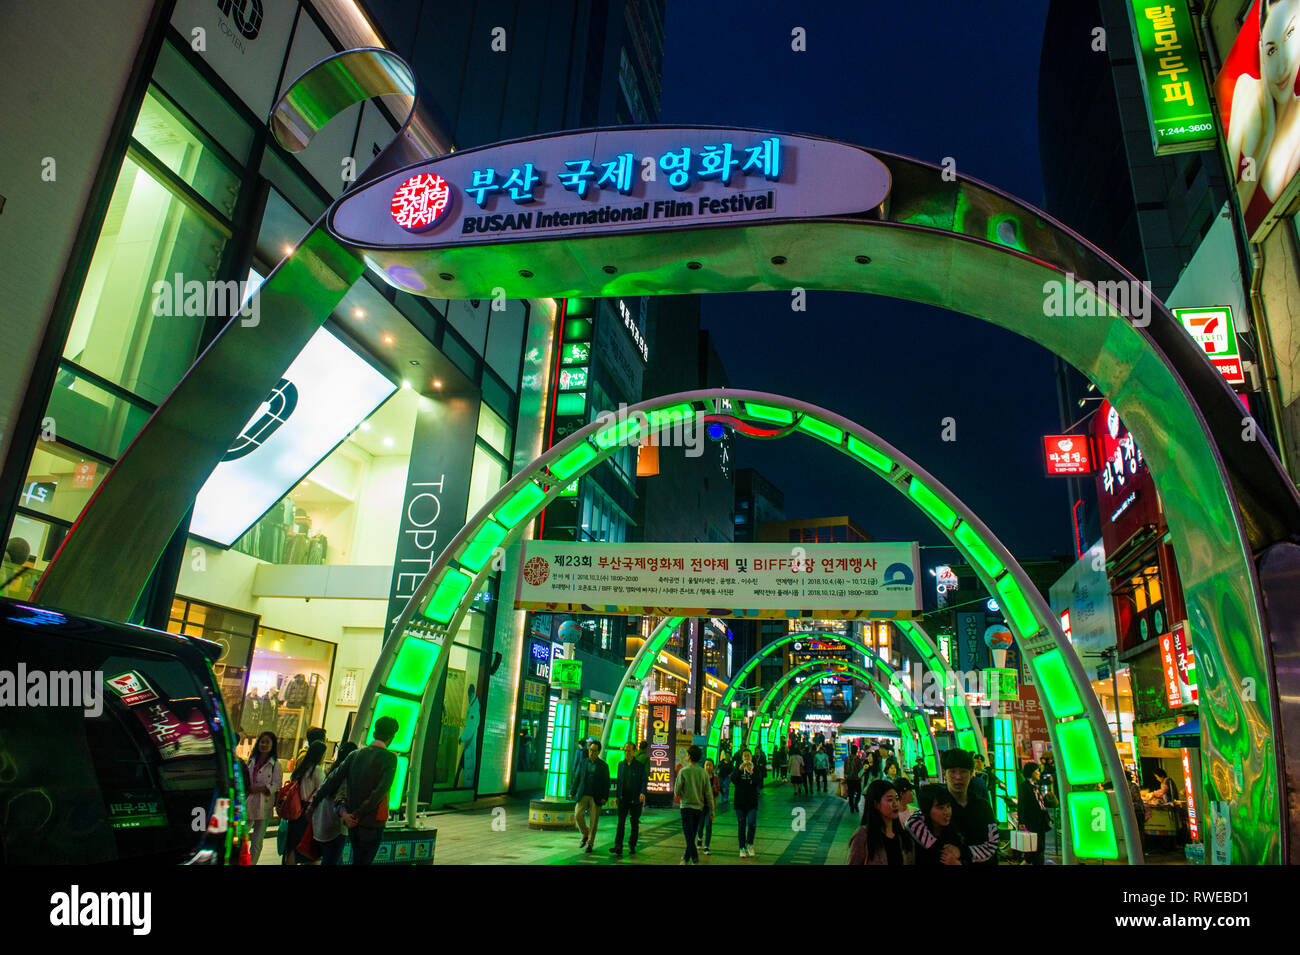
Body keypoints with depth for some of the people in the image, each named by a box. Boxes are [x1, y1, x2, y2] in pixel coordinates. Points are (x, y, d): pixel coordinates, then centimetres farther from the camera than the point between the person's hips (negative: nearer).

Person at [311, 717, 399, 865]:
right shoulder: (389, 758, -12)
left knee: (357, 860, 21)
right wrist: (359, 814, -14)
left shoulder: (355, 754, 5)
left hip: (353, 824, 6)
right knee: (363, 861, 4)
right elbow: (381, 791, -21)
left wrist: (314, 802, 13)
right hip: (372, 824, -6)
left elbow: (332, 780, 5)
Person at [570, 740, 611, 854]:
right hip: (583, 796, 2)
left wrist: (605, 797, -7)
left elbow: (606, 783, 1)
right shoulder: (583, 763, 8)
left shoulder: (603, 765, 1)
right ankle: (585, 834, 11)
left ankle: (590, 843, 16)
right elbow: (576, 779, 11)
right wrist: (573, 793, 6)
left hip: (596, 797, -2)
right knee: (577, 814, -14)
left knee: (593, 821, 0)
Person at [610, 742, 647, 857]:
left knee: (634, 824, 6)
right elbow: (618, 781, 14)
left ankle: (632, 846, 18)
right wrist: (617, 796, 10)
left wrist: (643, 792, -25)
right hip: (623, 799, 2)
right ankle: (618, 846, -12)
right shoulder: (621, 764, 8)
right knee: (620, 822, -8)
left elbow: (644, 780, -8)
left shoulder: (640, 765, -4)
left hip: (636, 799, -2)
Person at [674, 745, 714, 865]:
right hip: (699, 807, 5)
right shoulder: (704, 772, 1)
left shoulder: (683, 771, -10)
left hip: (687, 807, -5)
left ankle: (695, 860, -9)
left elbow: (676, 792, -6)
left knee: (689, 835, -1)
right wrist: (711, 811, 7)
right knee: (692, 835, 16)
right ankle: (686, 859, 25)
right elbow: (709, 793, 2)